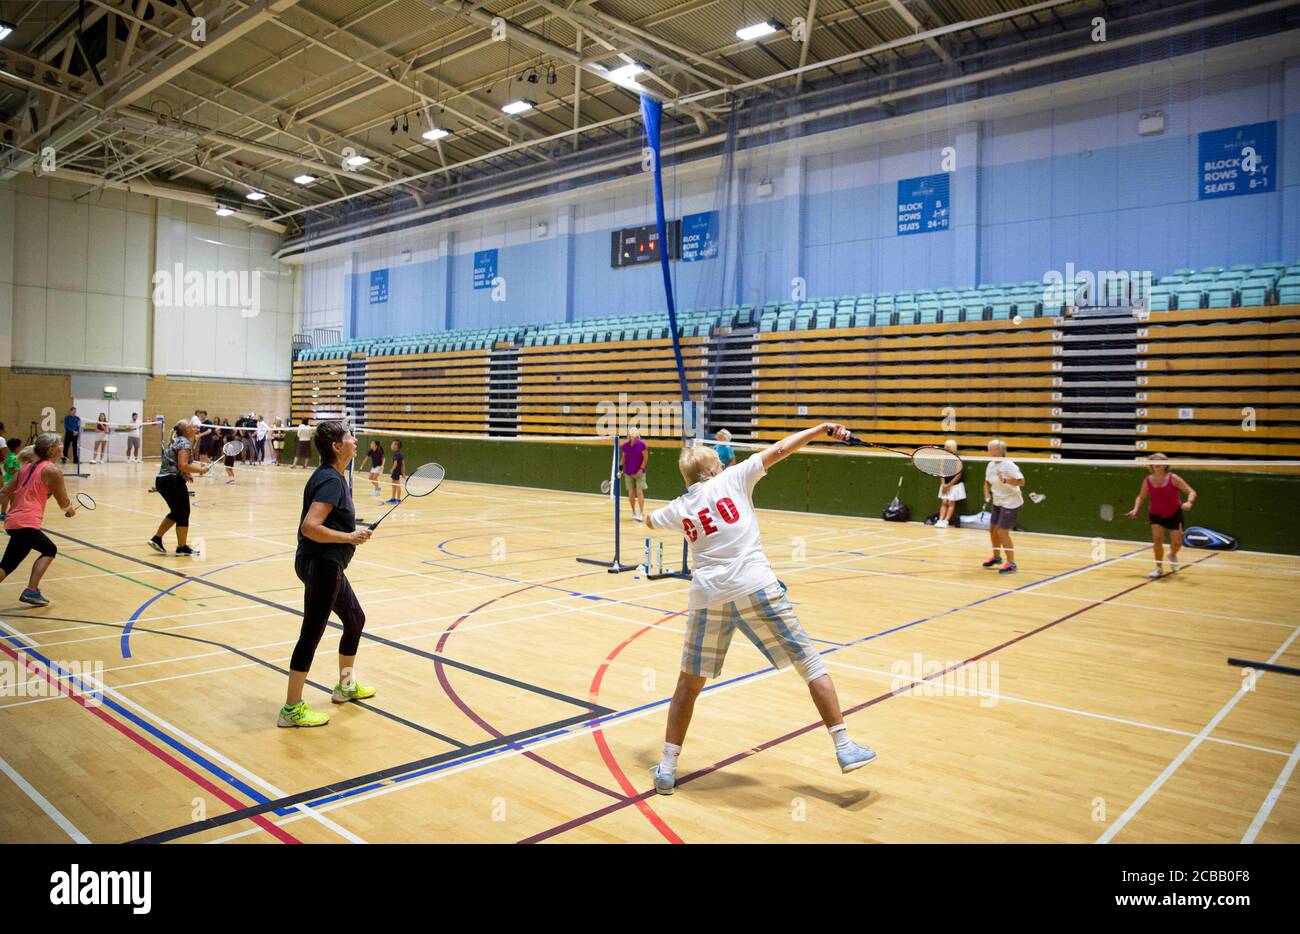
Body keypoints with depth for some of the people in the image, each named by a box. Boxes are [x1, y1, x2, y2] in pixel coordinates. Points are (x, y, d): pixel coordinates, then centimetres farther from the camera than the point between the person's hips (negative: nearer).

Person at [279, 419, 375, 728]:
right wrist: (349, 537, -20)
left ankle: (346, 685, 37)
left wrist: (352, 533, 13)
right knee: (312, 633, -3)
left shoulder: (331, 476, 11)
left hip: (328, 566, 11)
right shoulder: (331, 480, -19)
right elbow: (310, 527, -27)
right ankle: (292, 709, 7)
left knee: (355, 619, 21)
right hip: (320, 564, -11)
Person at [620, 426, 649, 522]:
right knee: (631, 494, 4)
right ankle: (634, 513, 19)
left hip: (639, 473, -3)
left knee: (639, 493, -7)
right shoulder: (625, 445, 1)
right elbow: (623, 458, 10)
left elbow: (646, 457, -6)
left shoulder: (641, 444, -8)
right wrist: (620, 469, 0)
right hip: (628, 473, 3)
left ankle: (640, 514, -5)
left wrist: (641, 469, -12)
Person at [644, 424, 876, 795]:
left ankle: (667, 768, 16)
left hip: (707, 596, 3)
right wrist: (823, 428, 12)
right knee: (810, 663, 9)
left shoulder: (678, 508, 18)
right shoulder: (731, 478, 8)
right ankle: (844, 748, 7)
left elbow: (650, 520, 40)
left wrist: (652, 514, 62)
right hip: (755, 587, -3)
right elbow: (779, 449, 5)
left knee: (689, 682, 16)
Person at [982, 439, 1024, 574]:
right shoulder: (991, 465, 3)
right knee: (992, 530, 14)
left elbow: (1021, 482, -24)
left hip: (1011, 503, -8)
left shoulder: (1009, 465, -20)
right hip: (998, 502, 8)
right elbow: (987, 482, 14)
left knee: (1002, 532, -11)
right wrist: (987, 493, -4)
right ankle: (996, 557, 35)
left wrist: (1005, 480, -35)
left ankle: (1011, 564, -1)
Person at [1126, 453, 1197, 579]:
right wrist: (1136, 509, -13)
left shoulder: (1173, 478, -17)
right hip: (1156, 515, 1)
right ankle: (1159, 569, 4)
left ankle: (1173, 555, 37)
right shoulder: (1147, 480, -11)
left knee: (1177, 543, -2)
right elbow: (1141, 497, 4)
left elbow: (1191, 492, -16)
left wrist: (1189, 502, -37)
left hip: (1174, 514, -1)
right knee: (1157, 539, -15)